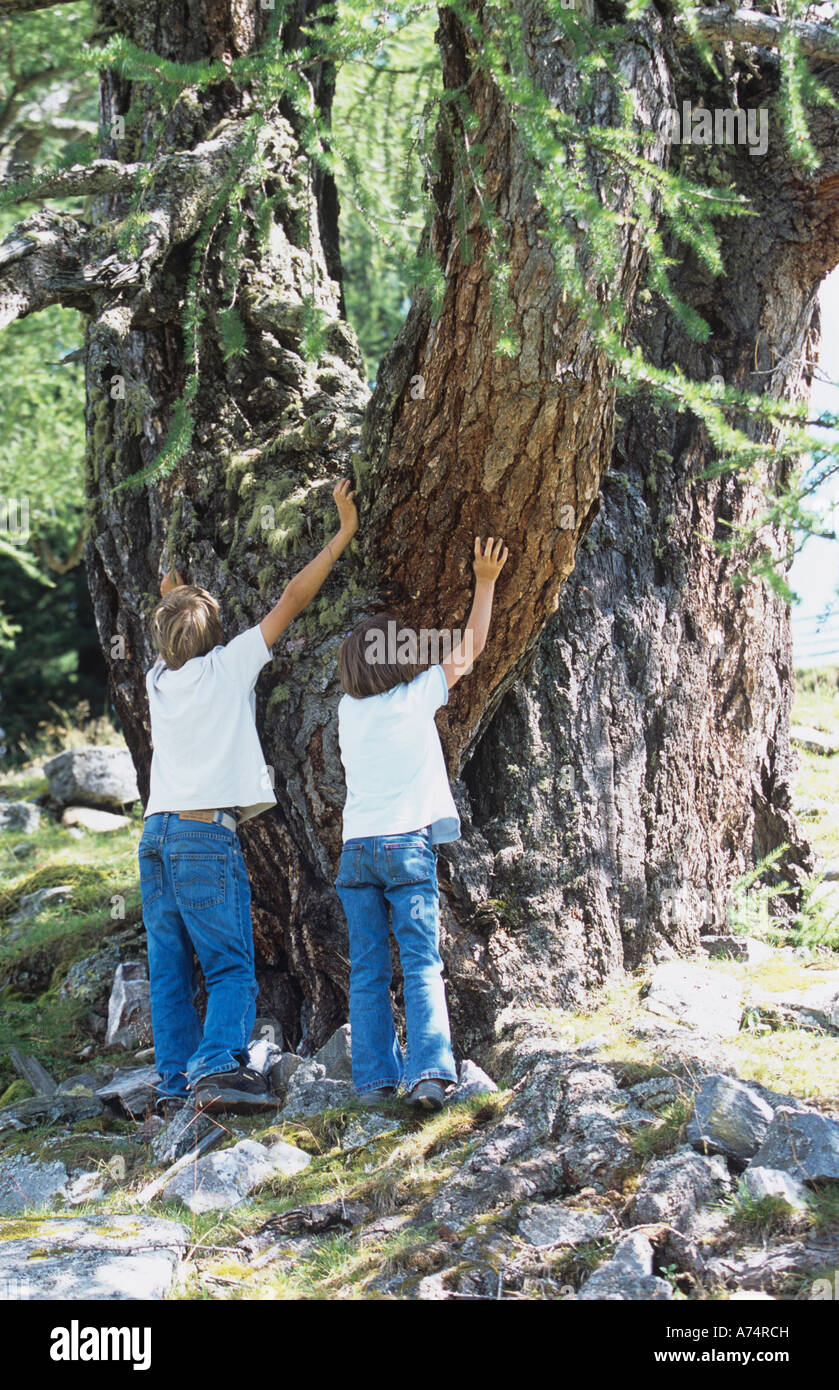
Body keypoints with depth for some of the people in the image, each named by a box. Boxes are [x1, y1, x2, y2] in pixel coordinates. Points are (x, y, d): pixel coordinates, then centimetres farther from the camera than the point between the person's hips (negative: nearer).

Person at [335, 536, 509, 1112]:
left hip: (356, 848, 4)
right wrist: (485, 581, 18)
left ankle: (375, 1078, 3)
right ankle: (428, 1072, -19)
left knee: (368, 972, 6)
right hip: (408, 844, -4)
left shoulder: (349, 709, 10)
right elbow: (469, 648, 11)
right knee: (422, 965, -7)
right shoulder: (415, 697, 1)